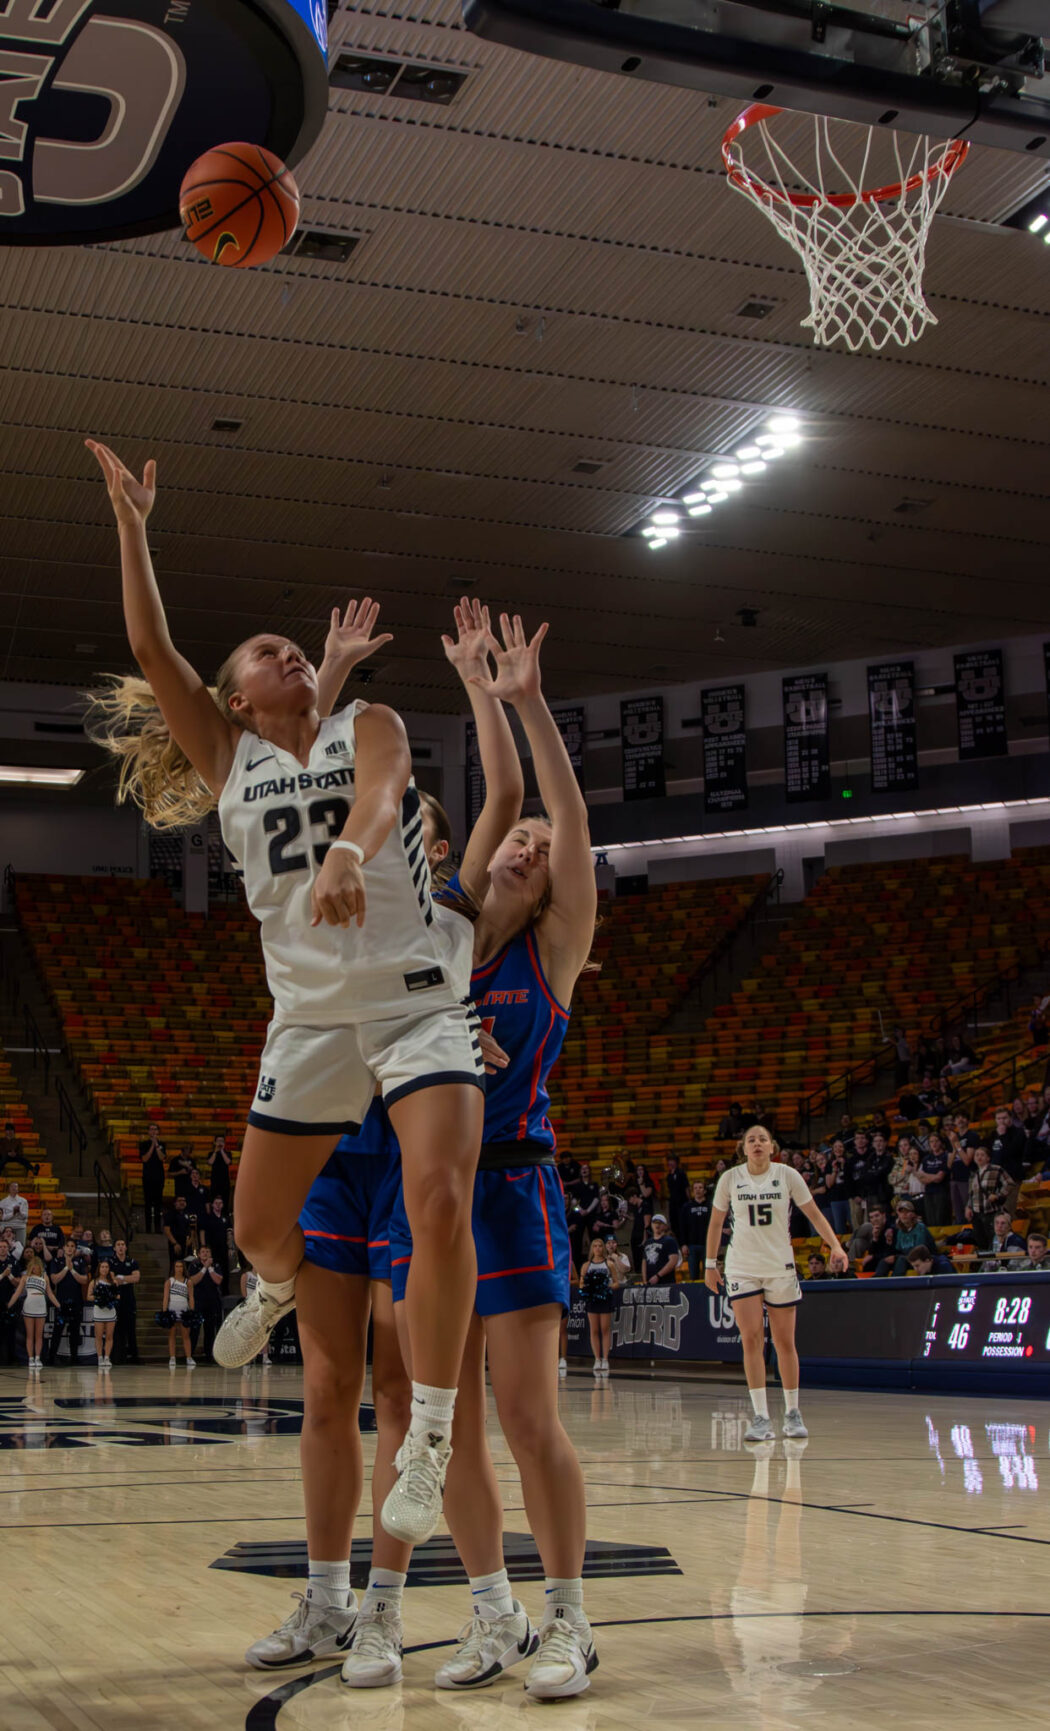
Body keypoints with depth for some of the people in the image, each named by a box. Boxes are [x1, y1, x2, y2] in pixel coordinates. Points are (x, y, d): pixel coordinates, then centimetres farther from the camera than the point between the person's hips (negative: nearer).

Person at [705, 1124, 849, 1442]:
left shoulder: (787, 1175, -4)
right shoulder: (730, 1178, -2)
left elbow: (814, 1214, 0)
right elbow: (716, 1222, 9)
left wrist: (835, 1246, -13)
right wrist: (710, 1264, 10)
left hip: (780, 1267, 0)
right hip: (742, 1269, 0)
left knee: (784, 1342, 5)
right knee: (751, 1341, -10)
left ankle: (793, 1413, 20)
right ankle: (761, 1418, -9)